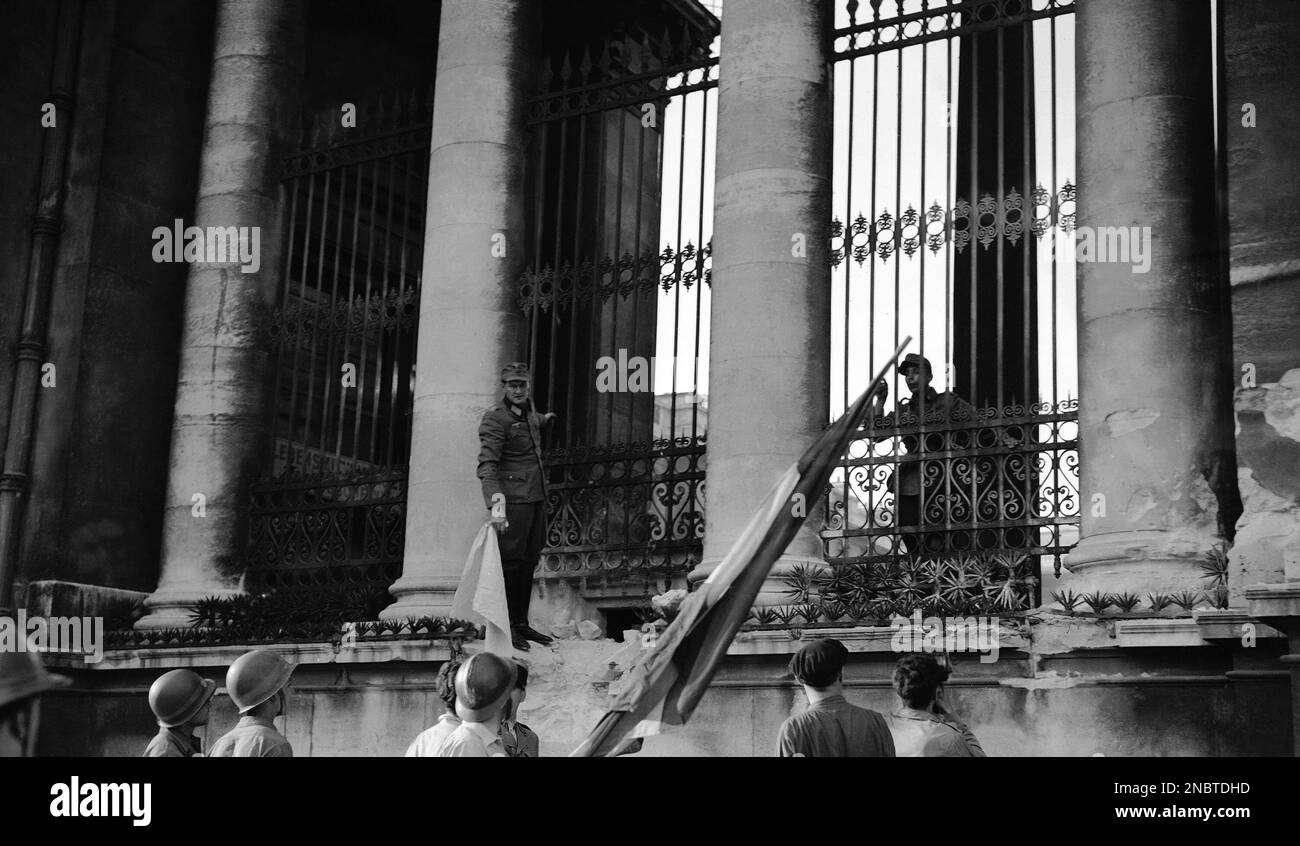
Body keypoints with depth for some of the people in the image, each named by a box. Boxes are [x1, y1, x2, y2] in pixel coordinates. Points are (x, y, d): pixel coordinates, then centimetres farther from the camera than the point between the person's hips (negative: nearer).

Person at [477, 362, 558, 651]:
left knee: (529, 562, 9)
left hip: (536, 497, 8)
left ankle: (522, 623, 15)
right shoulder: (496, 419, -10)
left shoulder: (528, 414, 15)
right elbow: (487, 464, -19)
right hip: (514, 498, -8)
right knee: (511, 561, -9)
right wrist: (496, 502, -31)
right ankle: (506, 625, -6)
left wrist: (545, 419, 63)